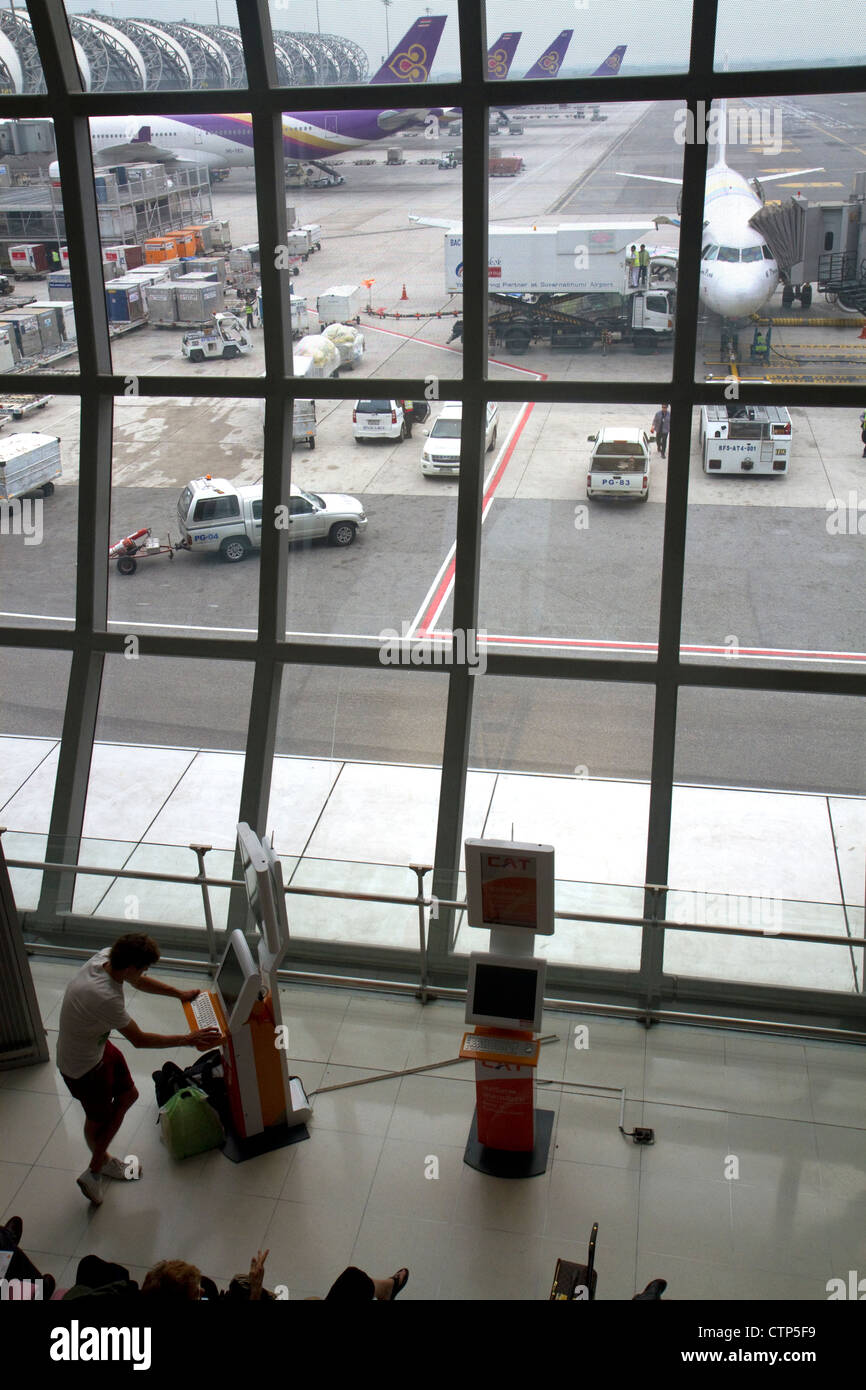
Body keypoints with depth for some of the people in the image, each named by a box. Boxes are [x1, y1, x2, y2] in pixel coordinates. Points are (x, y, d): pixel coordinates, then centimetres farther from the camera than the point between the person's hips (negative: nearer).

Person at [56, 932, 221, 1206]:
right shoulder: (104, 998, -41)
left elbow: (138, 983, 6)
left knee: (128, 1095, 21)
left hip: (98, 1045, 9)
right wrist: (188, 1039, -21)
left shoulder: (105, 957, -17)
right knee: (99, 1118, 15)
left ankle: (96, 1168, 37)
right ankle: (100, 1161, 45)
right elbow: (139, 1040, -27)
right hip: (83, 1065, -9)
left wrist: (179, 993, 9)